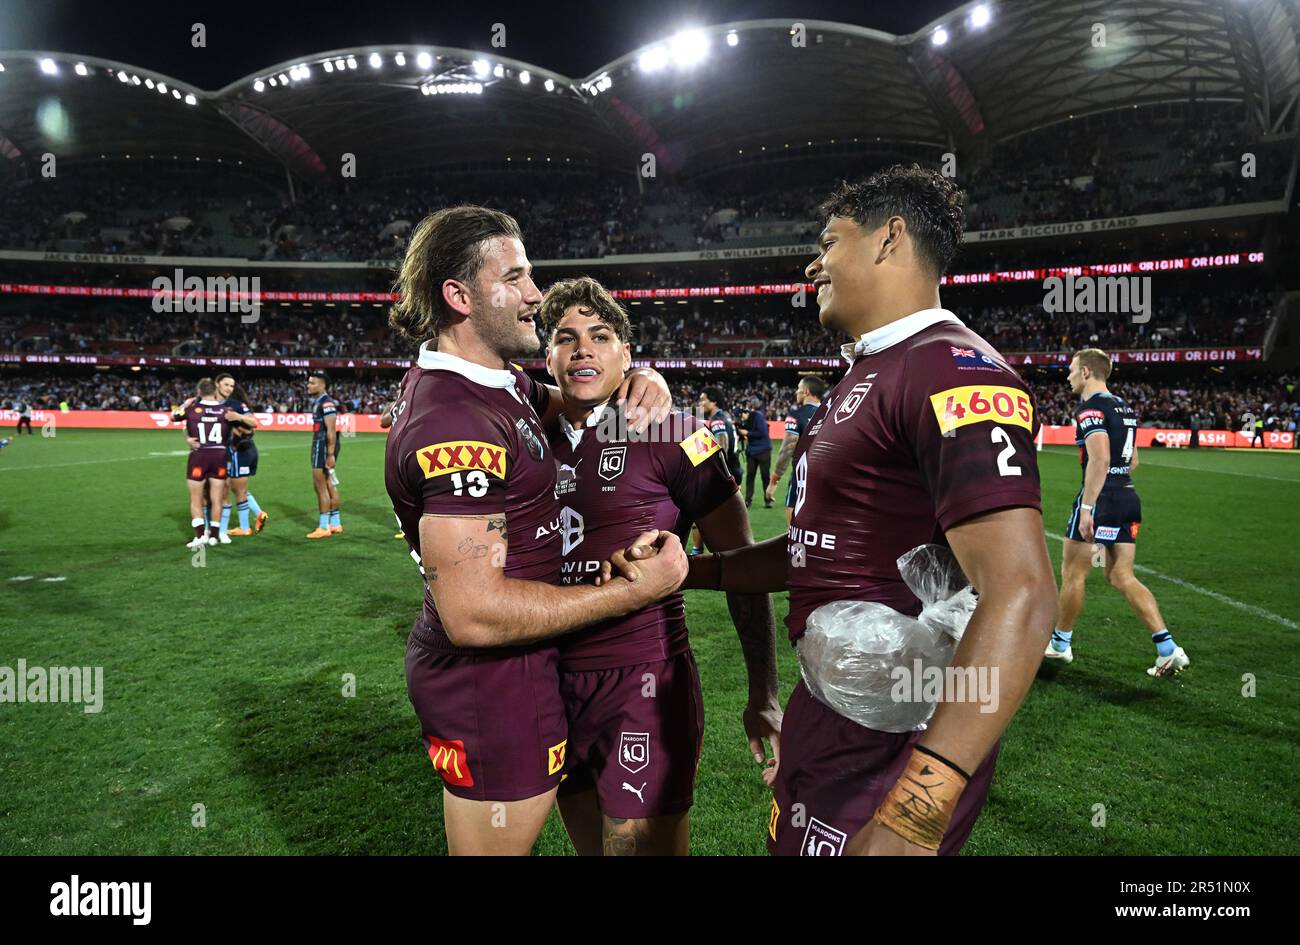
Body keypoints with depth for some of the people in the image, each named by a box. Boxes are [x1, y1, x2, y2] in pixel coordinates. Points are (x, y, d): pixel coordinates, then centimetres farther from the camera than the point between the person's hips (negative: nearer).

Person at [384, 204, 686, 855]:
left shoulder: (494, 381, 6)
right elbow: (474, 613, -30)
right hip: (490, 683, -10)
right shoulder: (457, 424, -27)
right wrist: (636, 589, -25)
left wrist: (639, 386, -3)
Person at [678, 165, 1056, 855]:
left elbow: (1019, 596, -29)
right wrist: (695, 571, 13)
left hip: (889, 744, -9)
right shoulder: (865, 376, 12)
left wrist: (912, 816, -32)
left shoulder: (951, 372, -20)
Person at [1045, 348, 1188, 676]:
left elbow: (1100, 459, -23)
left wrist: (1087, 507, -24)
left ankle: (1060, 643, 18)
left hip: (1101, 498, -9)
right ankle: (1168, 649, 3)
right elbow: (1132, 461, 22)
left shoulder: (1090, 407, -12)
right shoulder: (1124, 407, 17)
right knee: (1122, 577, 10)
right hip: (1128, 497, 9)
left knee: (1073, 574, 5)